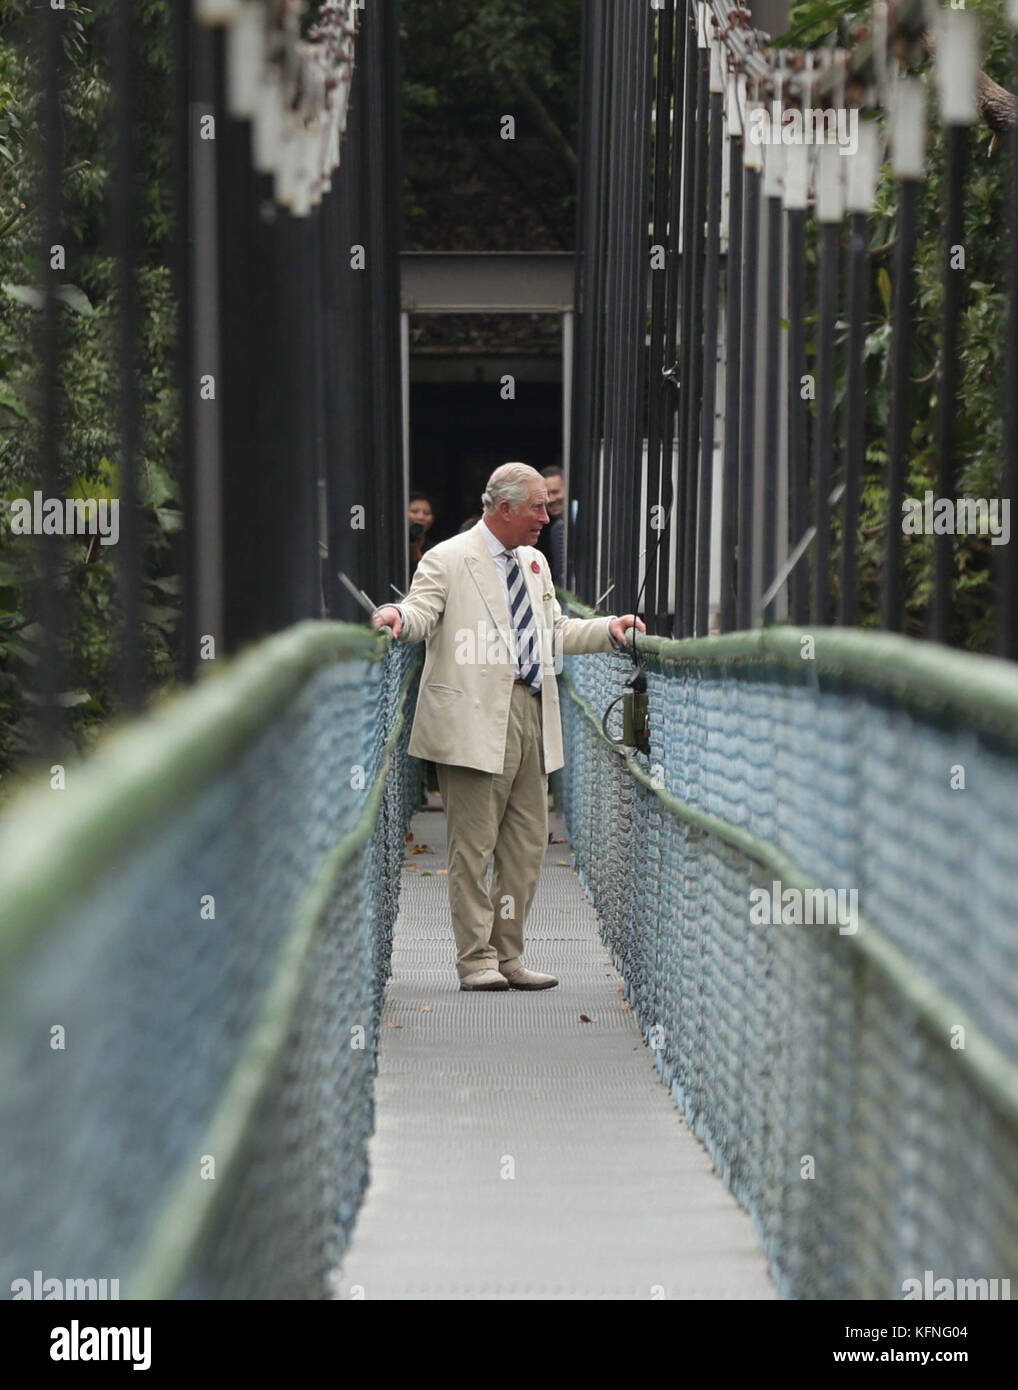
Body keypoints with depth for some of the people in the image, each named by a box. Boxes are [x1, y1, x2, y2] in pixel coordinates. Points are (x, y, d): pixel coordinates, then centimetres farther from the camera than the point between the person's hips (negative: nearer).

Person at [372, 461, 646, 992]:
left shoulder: (535, 564, 21)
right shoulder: (448, 560, -2)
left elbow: (555, 632, 26)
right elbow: (422, 612, -13)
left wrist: (609, 629, 15)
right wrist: (397, 615, -35)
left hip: (531, 716, 8)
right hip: (476, 721, -7)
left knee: (528, 846, 8)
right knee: (474, 845, -4)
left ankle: (507, 956, 17)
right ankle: (476, 960, 2)